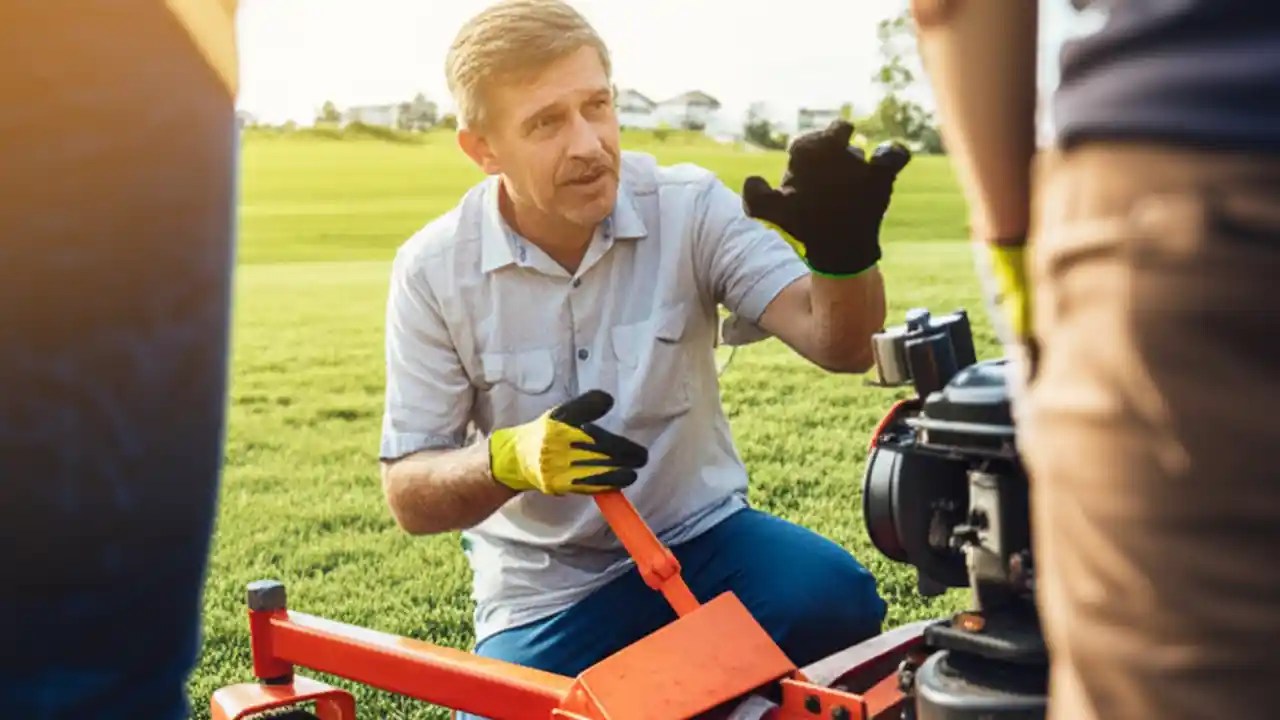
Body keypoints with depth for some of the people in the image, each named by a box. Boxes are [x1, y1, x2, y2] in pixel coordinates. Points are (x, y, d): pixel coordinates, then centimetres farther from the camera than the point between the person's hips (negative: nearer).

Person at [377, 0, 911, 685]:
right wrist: (511, 458, -27)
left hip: (698, 540, 0)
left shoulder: (690, 207, -10)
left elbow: (839, 345, -17)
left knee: (835, 599, -26)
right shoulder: (433, 270, -10)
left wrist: (842, 250, -38)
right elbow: (409, 495, -7)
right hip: (543, 594, 1)